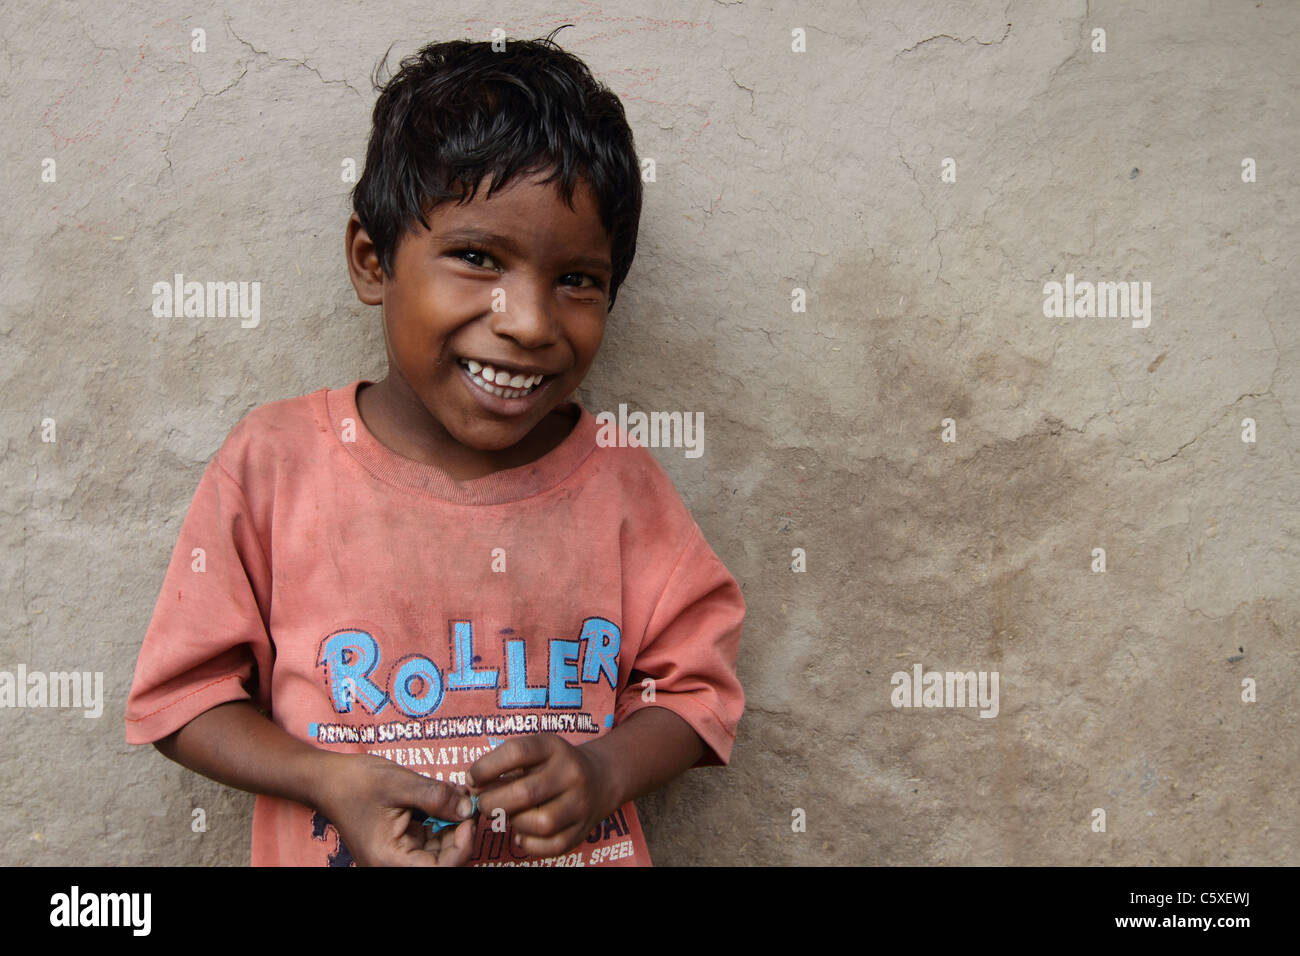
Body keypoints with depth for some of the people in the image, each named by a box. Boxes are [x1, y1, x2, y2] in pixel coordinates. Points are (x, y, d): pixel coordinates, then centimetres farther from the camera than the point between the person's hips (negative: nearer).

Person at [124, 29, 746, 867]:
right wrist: (330, 781, -21)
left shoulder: (621, 478, -11)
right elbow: (186, 691, -7)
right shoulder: (274, 462, -14)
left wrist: (605, 773, -21)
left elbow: (695, 684, -4)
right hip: (334, 847, 0)